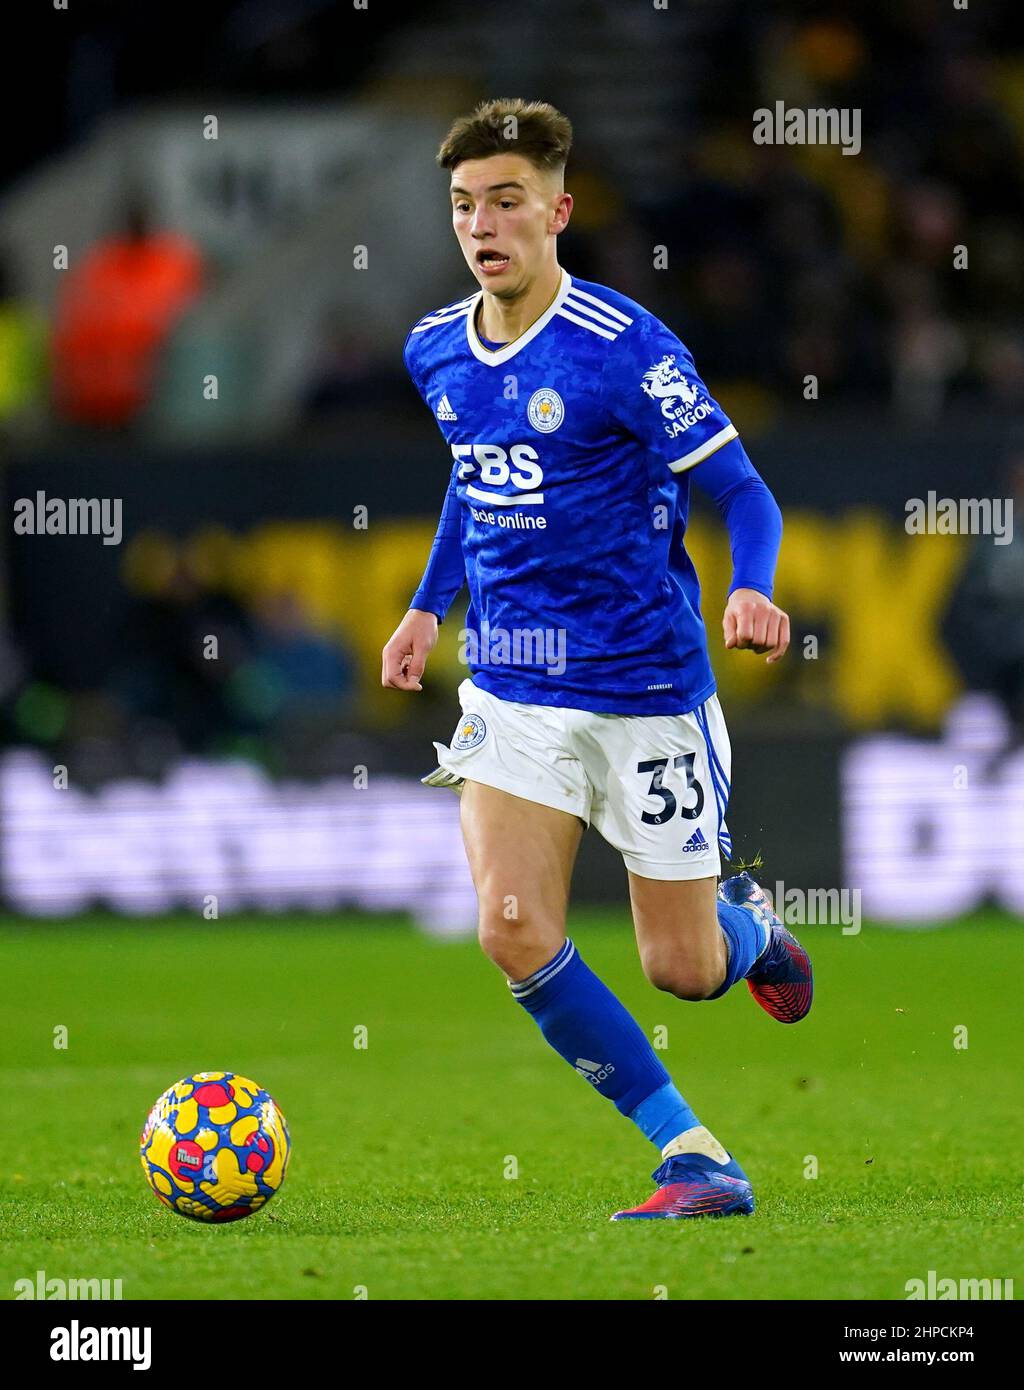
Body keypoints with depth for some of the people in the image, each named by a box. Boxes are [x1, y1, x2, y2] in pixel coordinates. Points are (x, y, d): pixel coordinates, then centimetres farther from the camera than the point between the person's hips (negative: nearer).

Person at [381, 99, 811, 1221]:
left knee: (680, 970, 1)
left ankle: (749, 923, 40)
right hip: (511, 688, 5)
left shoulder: (625, 349, -14)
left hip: (646, 686, -5)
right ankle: (695, 1161, -4)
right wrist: (429, 604, 18)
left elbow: (743, 493, -11)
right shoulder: (436, 352, 5)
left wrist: (753, 592, -30)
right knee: (515, 935, -15)